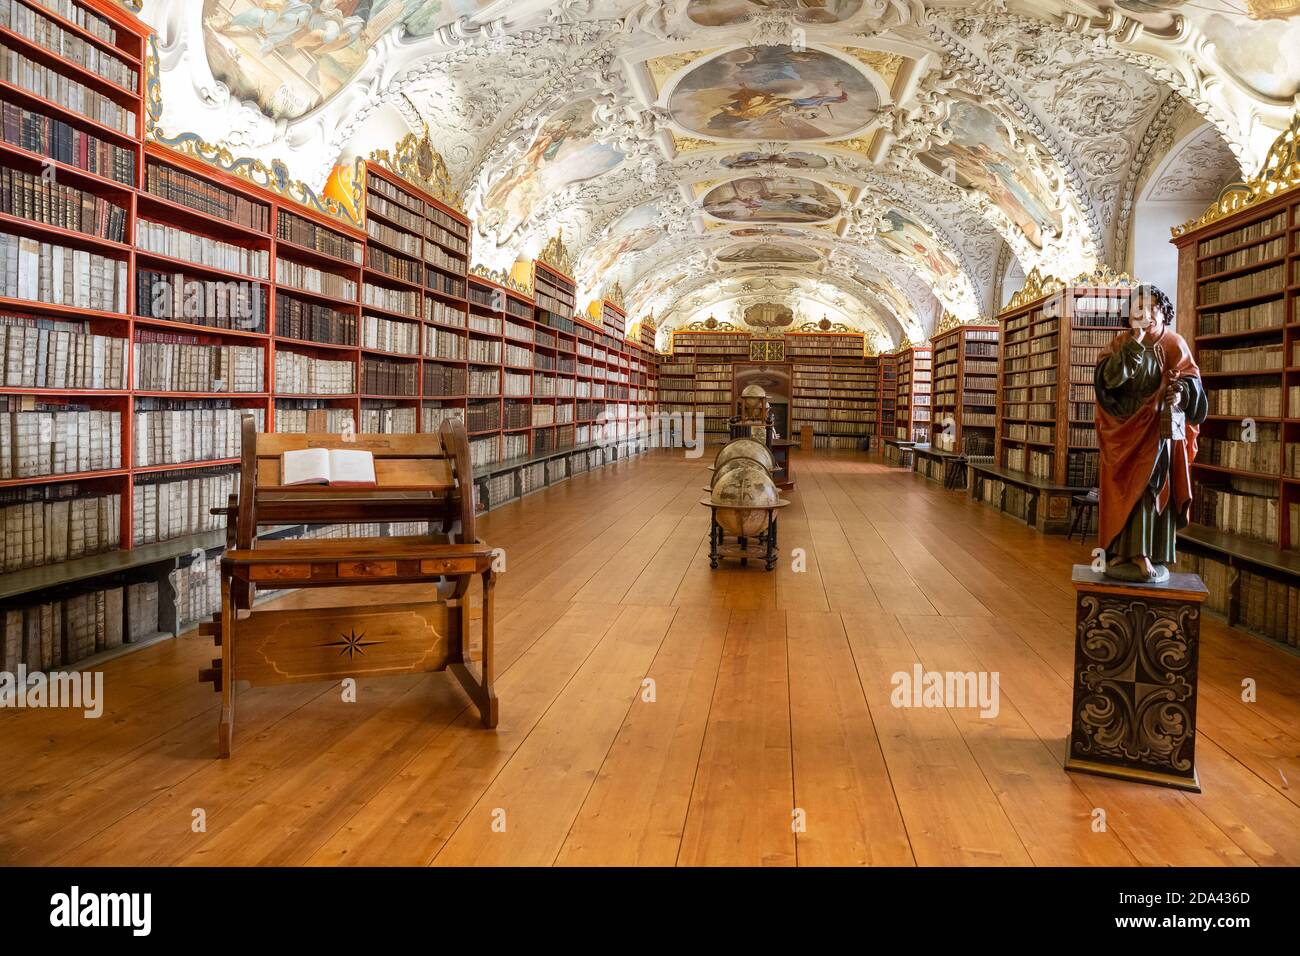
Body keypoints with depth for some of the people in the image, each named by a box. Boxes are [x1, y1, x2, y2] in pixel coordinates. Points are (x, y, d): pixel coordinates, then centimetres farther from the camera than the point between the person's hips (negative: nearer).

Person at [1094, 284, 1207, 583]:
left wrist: (1181, 392, -21)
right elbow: (1107, 377, -13)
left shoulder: (1174, 344, 4)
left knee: (1153, 488, -4)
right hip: (1126, 427, 0)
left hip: (1160, 428, 0)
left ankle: (1145, 554, -2)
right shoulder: (1122, 342, 2)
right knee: (1124, 488, -1)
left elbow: (1191, 380, 2)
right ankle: (1122, 551, 2)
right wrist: (1135, 342, -19)